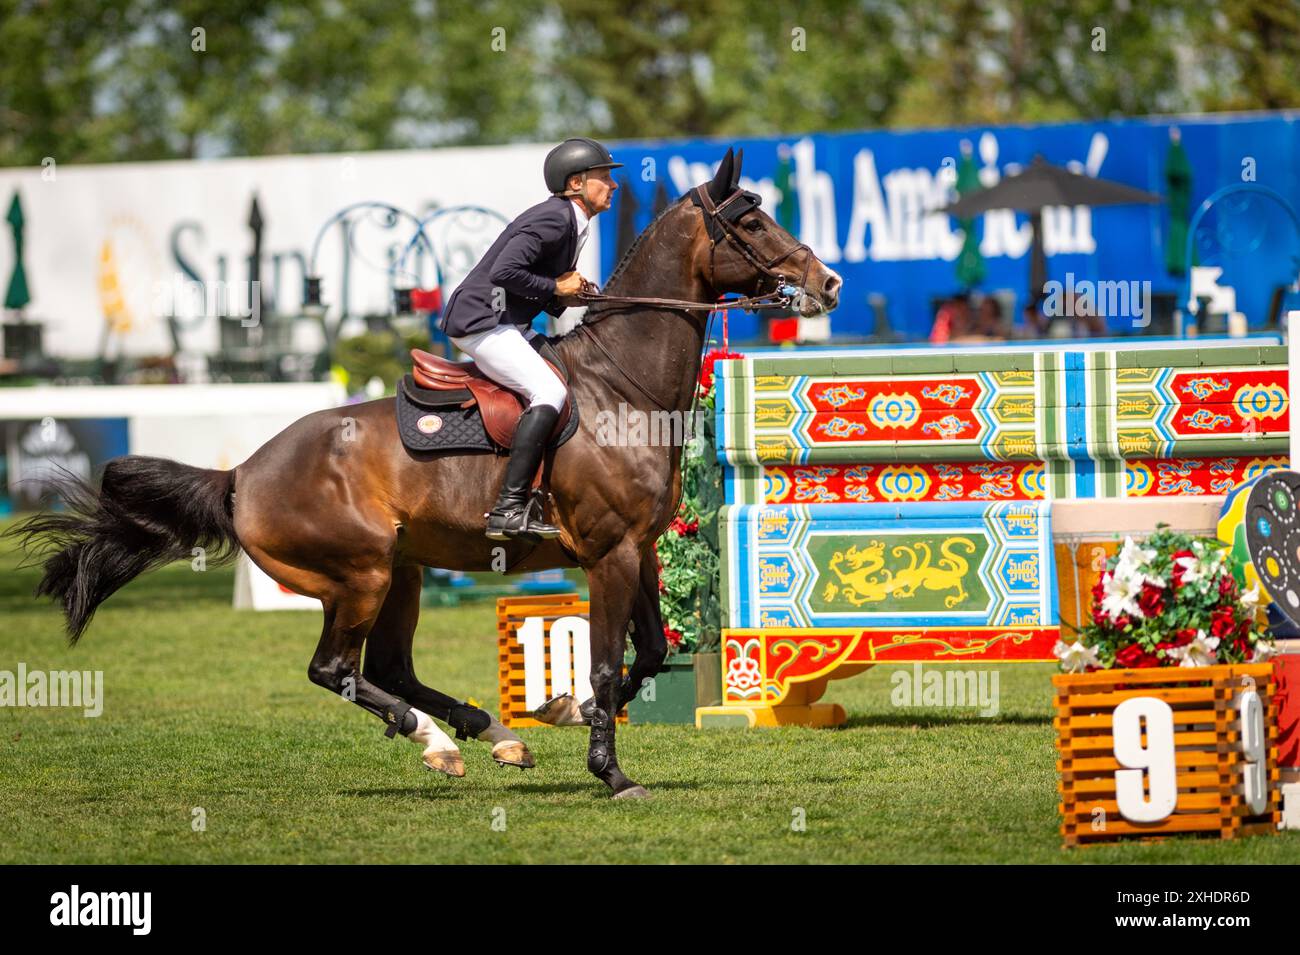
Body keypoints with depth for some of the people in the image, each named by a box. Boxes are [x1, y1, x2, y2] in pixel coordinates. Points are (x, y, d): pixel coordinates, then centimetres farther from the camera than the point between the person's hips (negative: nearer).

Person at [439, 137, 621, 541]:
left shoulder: (570, 222, 15)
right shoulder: (553, 219, -16)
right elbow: (504, 272, -27)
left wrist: (570, 297, 4)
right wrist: (556, 288, -15)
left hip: (505, 324, 11)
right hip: (482, 322, -11)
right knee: (550, 391, -24)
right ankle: (509, 508, -31)